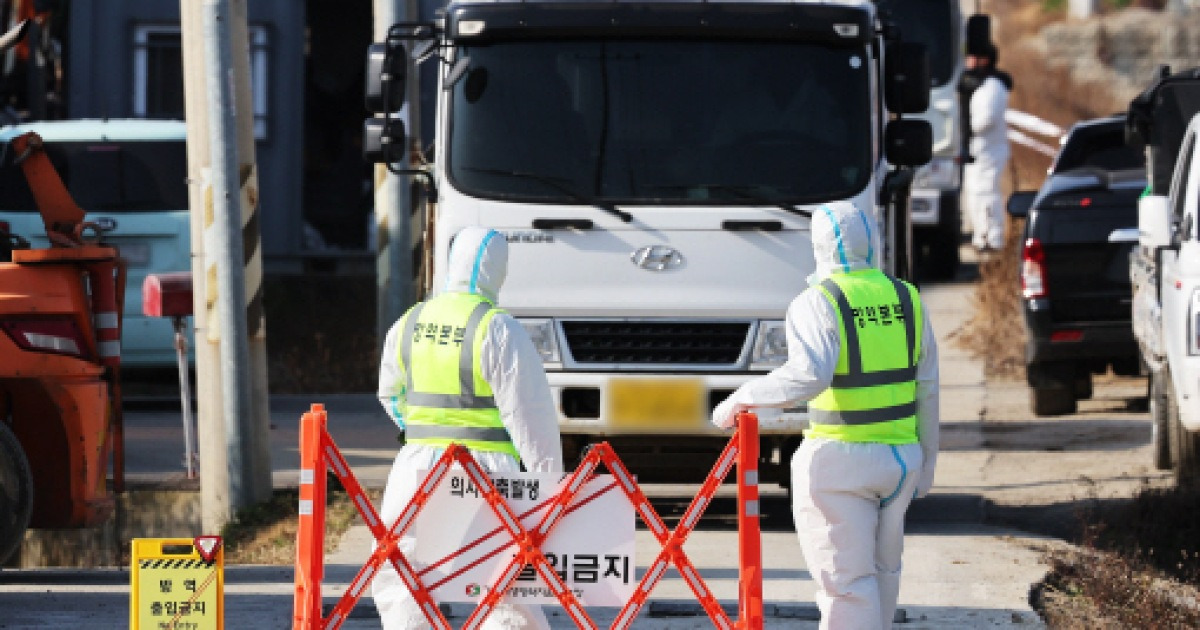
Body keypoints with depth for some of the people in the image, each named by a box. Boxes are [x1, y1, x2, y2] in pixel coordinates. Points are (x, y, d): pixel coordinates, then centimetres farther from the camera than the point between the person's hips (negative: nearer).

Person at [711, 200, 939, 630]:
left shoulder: (818, 303, -10)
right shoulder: (906, 299, 8)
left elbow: (808, 374, -27)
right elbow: (927, 389, 10)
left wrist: (742, 399, -17)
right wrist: (927, 459, 18)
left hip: (839, 458, -6)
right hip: (900, 455, 6)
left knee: (845, 579, -4)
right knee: (883, 569, 20)